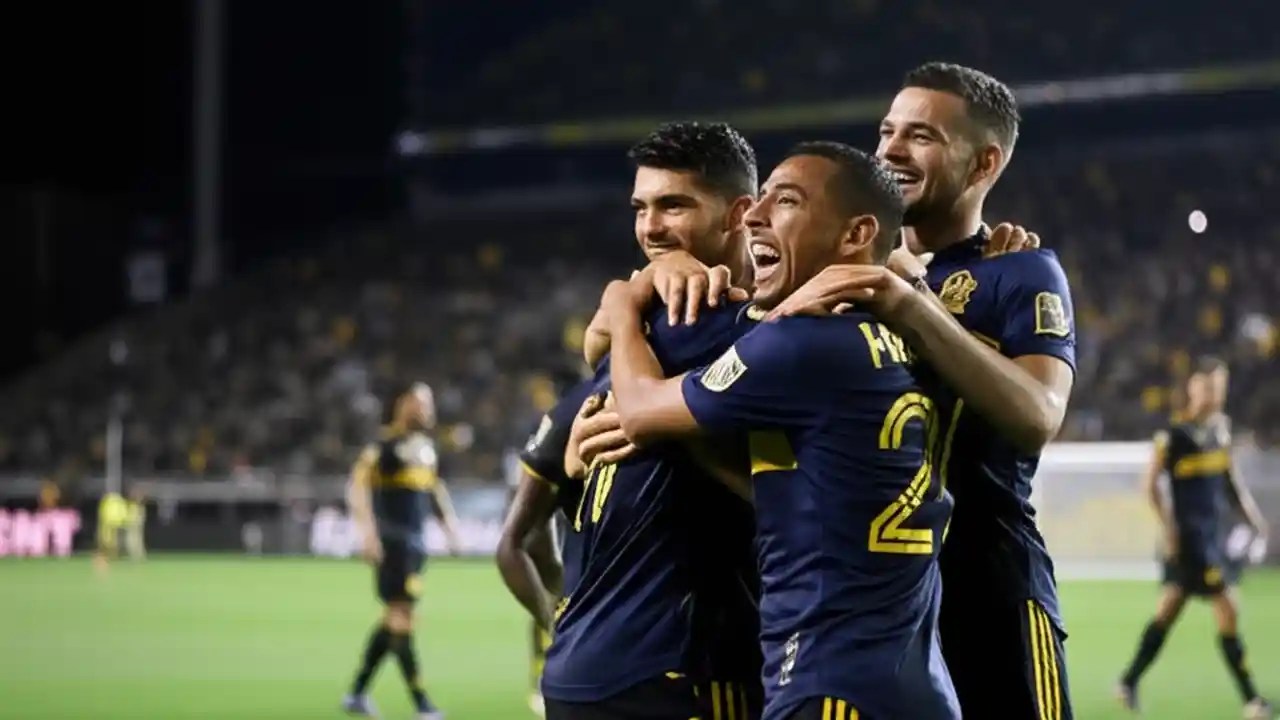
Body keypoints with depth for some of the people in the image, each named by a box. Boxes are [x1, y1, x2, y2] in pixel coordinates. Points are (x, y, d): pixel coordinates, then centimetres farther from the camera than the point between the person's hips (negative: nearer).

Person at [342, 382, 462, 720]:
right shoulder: (385, 446, -11)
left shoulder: (427, 447, 13)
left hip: (416, 540, 9)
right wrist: (368, 531, -24)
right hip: (392, 541, -9)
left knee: (393, 618, 12)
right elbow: (358, 486, -16)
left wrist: (450, 526, 21)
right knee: (401, 615, -8)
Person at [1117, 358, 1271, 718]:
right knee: (1228, 610, -10)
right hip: (1189, 536, -8)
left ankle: (1129, 682, 23)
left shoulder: (1221, 426, 9)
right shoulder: (1173, 435, -13)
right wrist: (1169, 526, -17)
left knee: (1169, 609, 13)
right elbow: (1150, 482, -12)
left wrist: (1251, 513, 13)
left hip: (1213, 533, 8)